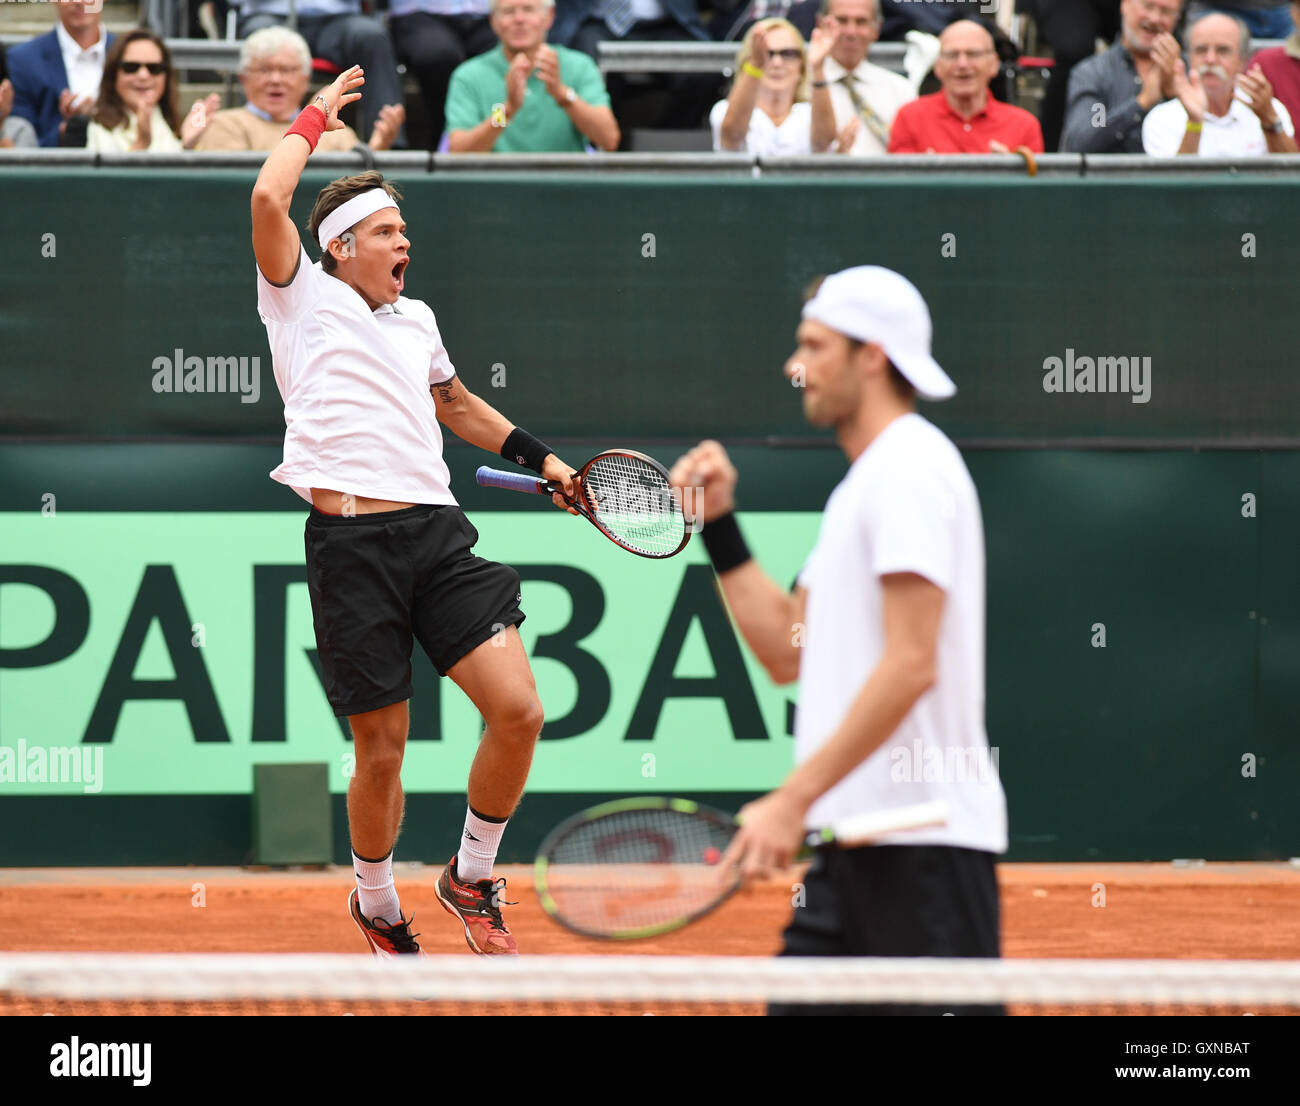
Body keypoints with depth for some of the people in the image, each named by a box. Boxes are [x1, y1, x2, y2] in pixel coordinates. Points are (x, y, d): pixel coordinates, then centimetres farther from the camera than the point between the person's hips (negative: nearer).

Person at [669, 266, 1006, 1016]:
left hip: (925, 845, -10)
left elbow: (911, 666, -20)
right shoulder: (862, 484, 21)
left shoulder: (911, 469, -11)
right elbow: (787, 653, 22)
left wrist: (794, 799, -22)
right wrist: (720, 525, 16)